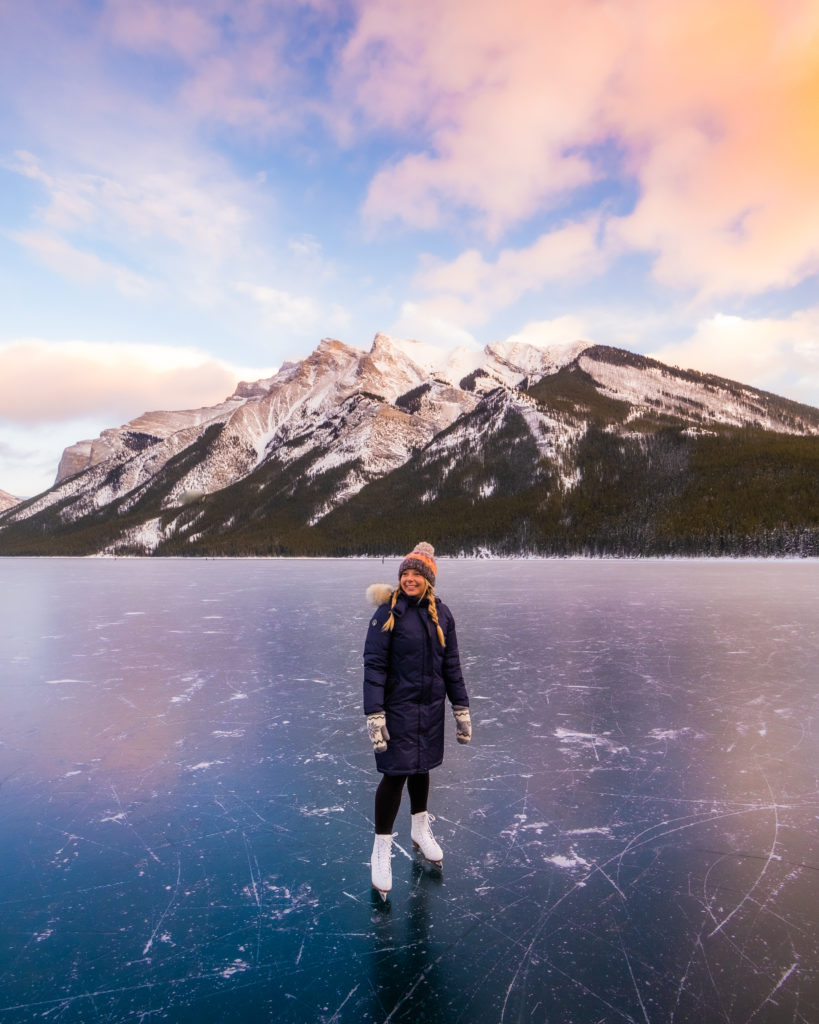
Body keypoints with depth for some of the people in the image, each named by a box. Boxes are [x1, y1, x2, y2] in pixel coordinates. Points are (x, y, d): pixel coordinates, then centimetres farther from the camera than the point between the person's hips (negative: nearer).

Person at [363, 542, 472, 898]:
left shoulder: (441, 613, 0)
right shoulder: (388, 613, -13)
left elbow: (451, 664, 6)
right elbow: (374, 666, -14)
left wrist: (461, 709, 6)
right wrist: (374, 715, -19)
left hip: (431, 707, 5)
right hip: (398, 707, -4)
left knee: (421, 767, 20)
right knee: (395, 773, -1)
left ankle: (420, 830, 43)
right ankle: (381, 850, 18)